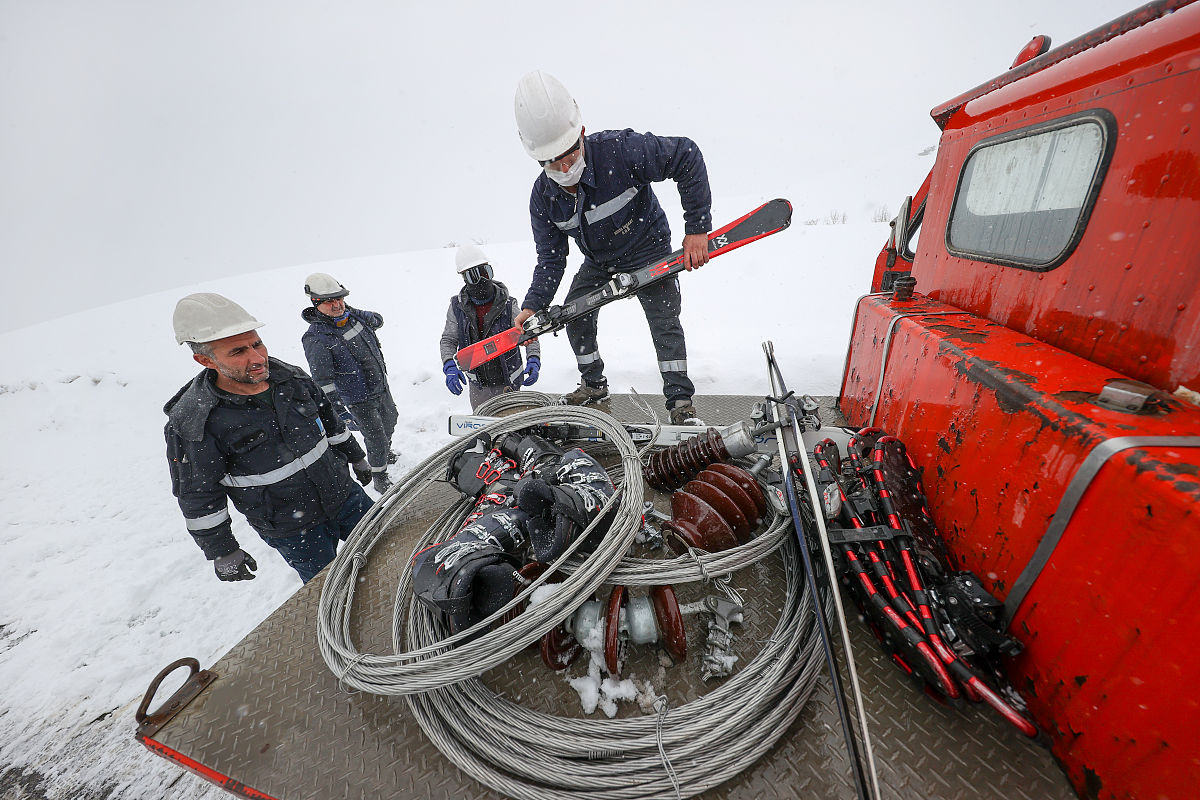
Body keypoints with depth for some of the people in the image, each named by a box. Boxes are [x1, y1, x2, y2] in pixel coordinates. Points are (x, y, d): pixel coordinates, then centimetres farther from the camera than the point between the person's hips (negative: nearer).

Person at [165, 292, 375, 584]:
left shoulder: (290, 376, -6)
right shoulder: (191, 424, -18)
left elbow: (329, 418, 9)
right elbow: (198, 496, -9)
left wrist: (356, 457, 17)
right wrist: (221, 551, -3)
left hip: (345, 495, 5)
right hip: (294, 531, -4)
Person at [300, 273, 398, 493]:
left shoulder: (353, 316, -2)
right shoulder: (316, 338, -21)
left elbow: (377, 320, 22)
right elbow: (323, 382, -22)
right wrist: (339, 412, -25)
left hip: (382, 386, 8)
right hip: (359, 399, -7)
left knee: (390, 421, 27)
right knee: (375, 437, -1)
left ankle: (385, 452, 54)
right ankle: (379, 479, 20)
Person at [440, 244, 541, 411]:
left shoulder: (508, 305, -14)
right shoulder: (457, 307, -7)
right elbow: (448, 340, 2)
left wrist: (533, 361, -24)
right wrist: (449, 367, -15)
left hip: (508, 383, -2)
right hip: (478, 386, 2)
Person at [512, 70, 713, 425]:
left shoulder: (619, 149, -31)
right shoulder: (543, 197, -16)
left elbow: (686, 156, -27)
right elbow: (551, 258, -12)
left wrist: (697, 228, -30)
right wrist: (533, 305, -27)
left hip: (648, 250, -4)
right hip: (598, 261, 5)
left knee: (664, 319, -15)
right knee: (574, 314, 3)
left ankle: (680, 400, -3)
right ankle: (593, 384, 23)